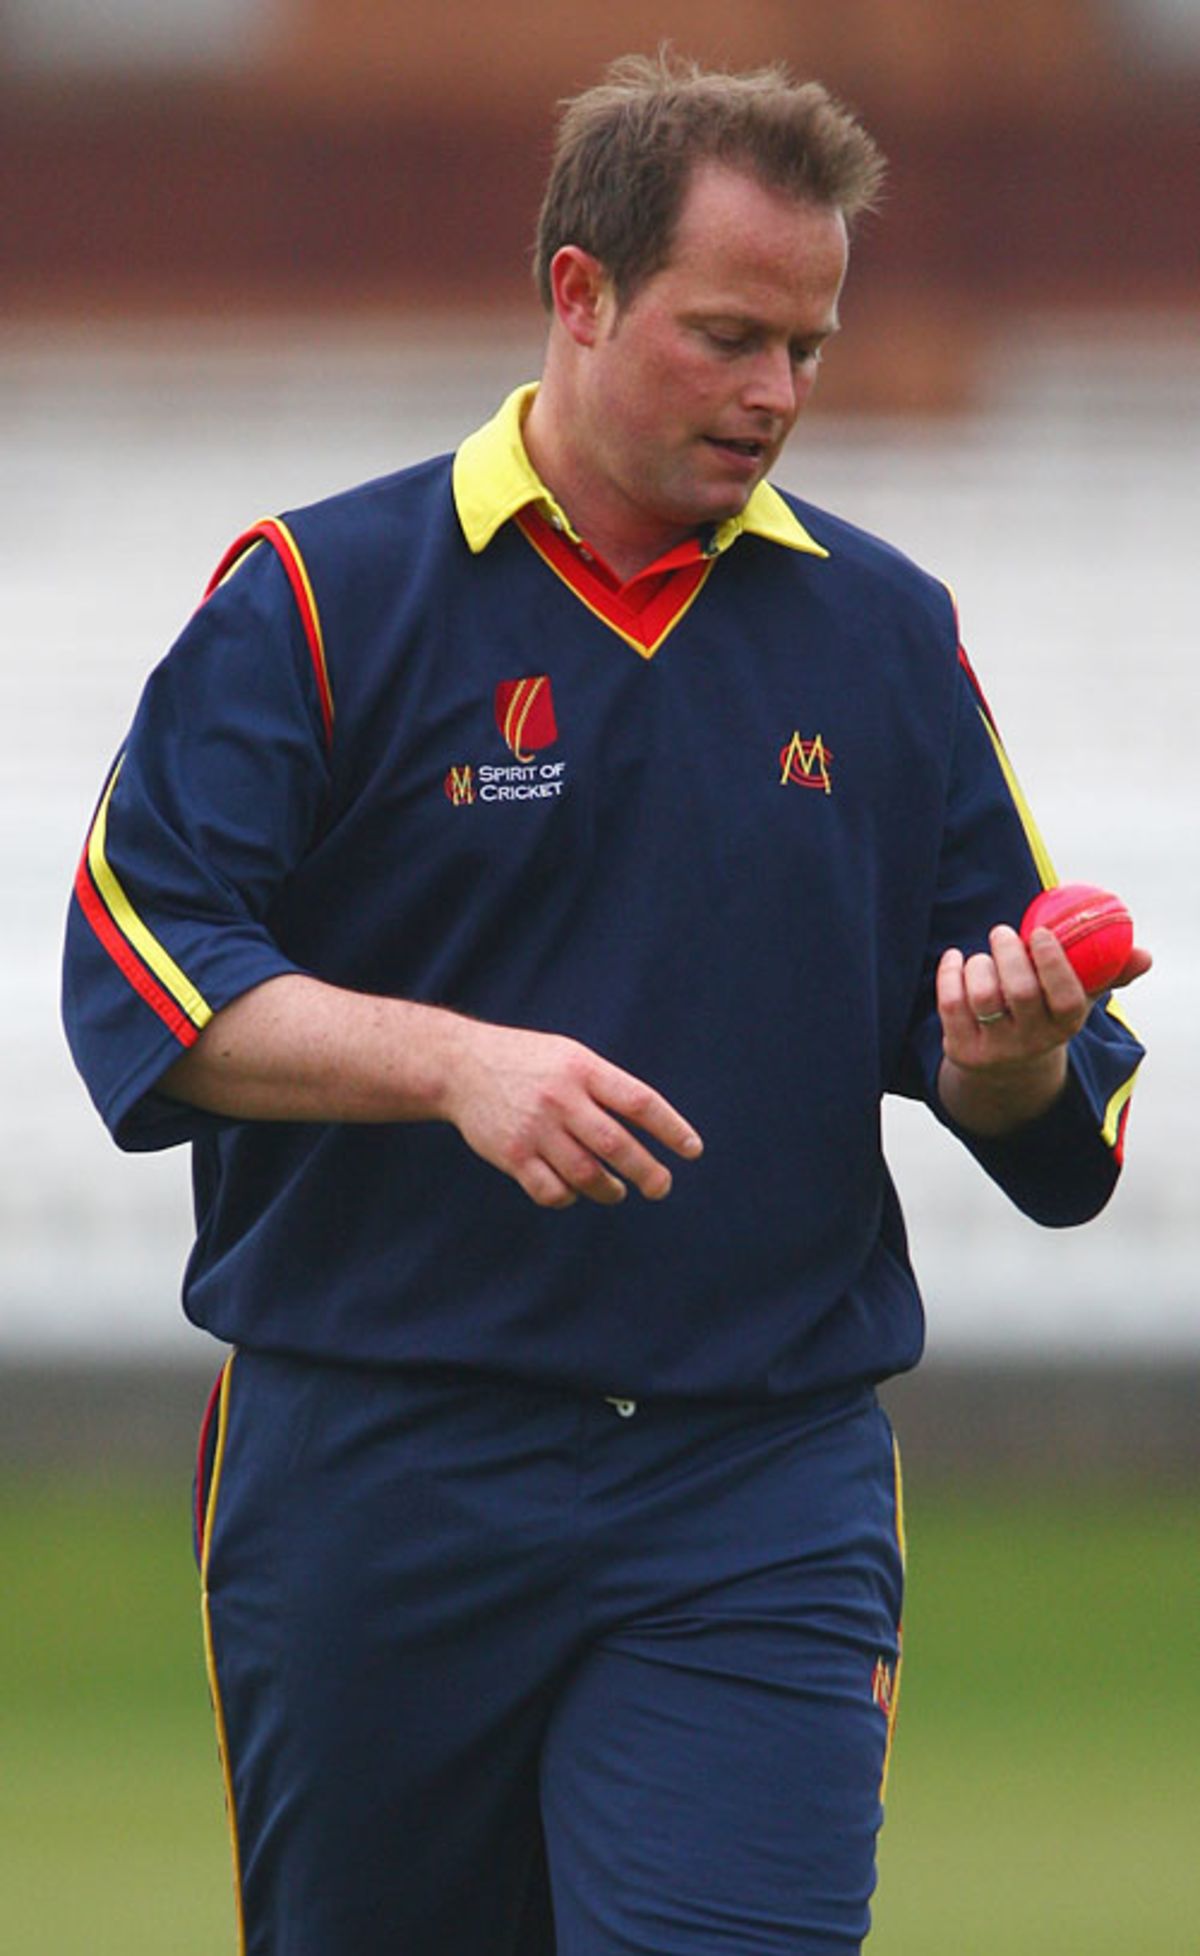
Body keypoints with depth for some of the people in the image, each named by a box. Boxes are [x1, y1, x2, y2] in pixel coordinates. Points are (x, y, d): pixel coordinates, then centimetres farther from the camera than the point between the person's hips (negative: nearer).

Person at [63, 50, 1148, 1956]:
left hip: (762, 1499, 1)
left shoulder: (885, 633, 11)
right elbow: (142, 962, -11)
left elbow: (1022, 1093, 13)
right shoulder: (319, 597, 1)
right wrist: (455, 1061, -25)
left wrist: (1015, 1058, -11)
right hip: (374, 1479, -1)